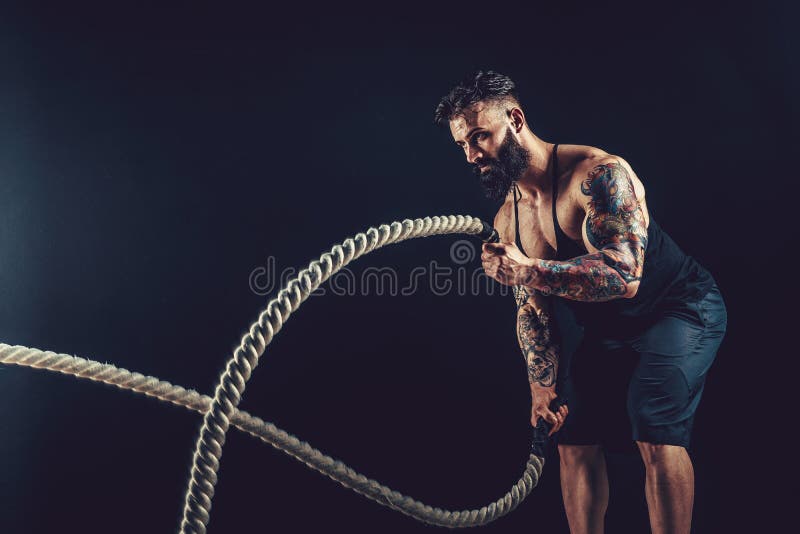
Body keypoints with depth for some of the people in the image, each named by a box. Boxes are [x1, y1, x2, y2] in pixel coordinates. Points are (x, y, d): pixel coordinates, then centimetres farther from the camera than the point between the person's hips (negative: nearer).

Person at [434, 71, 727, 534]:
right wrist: (543, 384, -9)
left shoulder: (599, 173, -26)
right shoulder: (507, 221, -3)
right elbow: (533, 310, 2)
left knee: (657, 434, -22)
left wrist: (526, 269, -39)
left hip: (680, 308, -7)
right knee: (575, 437, 6)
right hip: (607, 329, 7)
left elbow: (624, 276, -38)